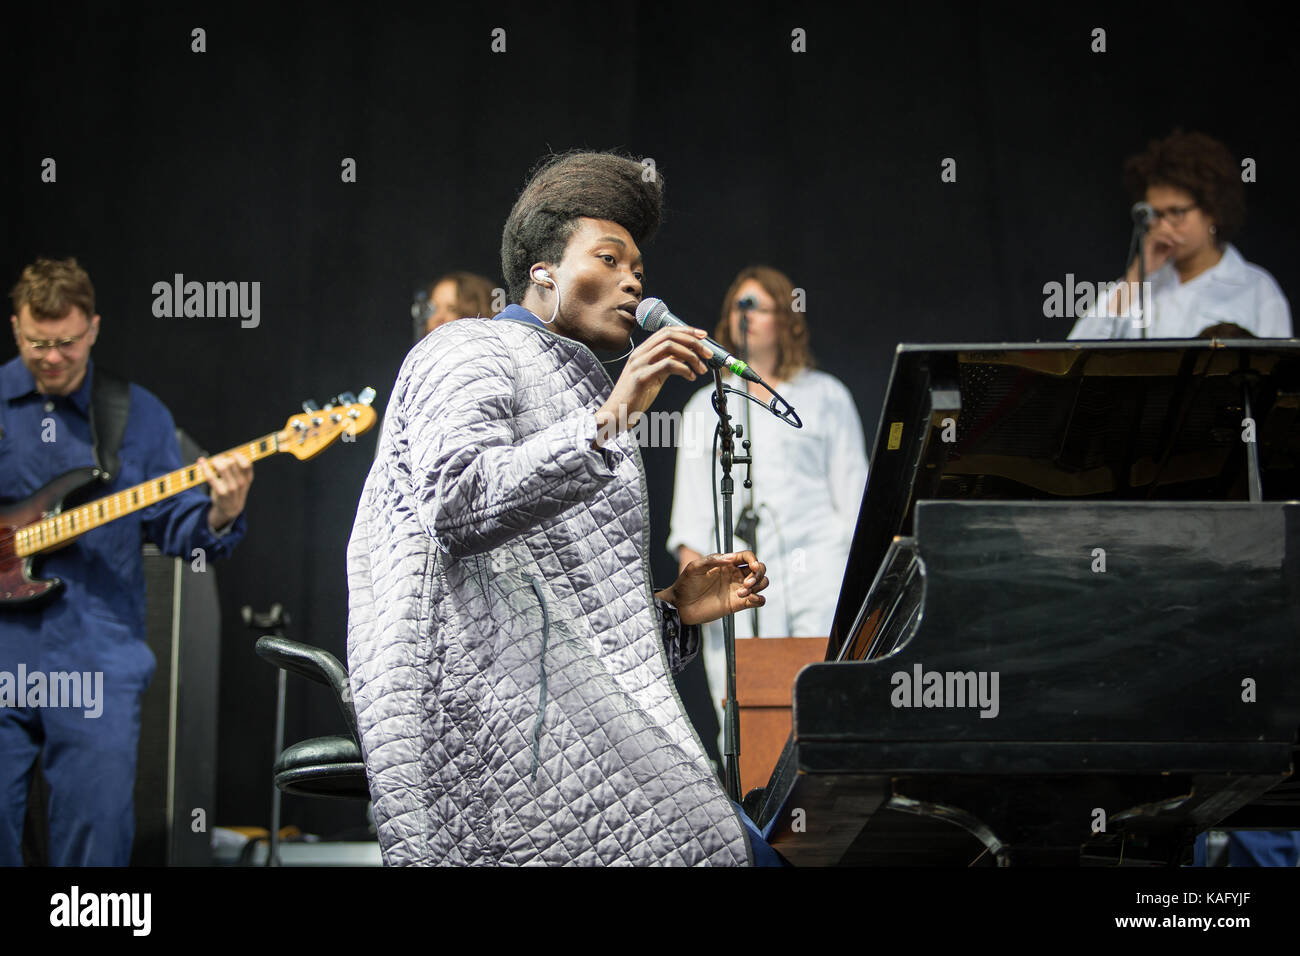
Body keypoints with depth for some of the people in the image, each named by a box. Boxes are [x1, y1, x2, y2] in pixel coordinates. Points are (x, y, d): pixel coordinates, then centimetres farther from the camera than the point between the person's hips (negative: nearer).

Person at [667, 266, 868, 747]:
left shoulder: (825, 396, 17)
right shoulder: (706, 408, 22)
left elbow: (851, 486, 14)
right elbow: (693, 492, 15)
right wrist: (690, 561, -1)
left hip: (816, 566, -1)